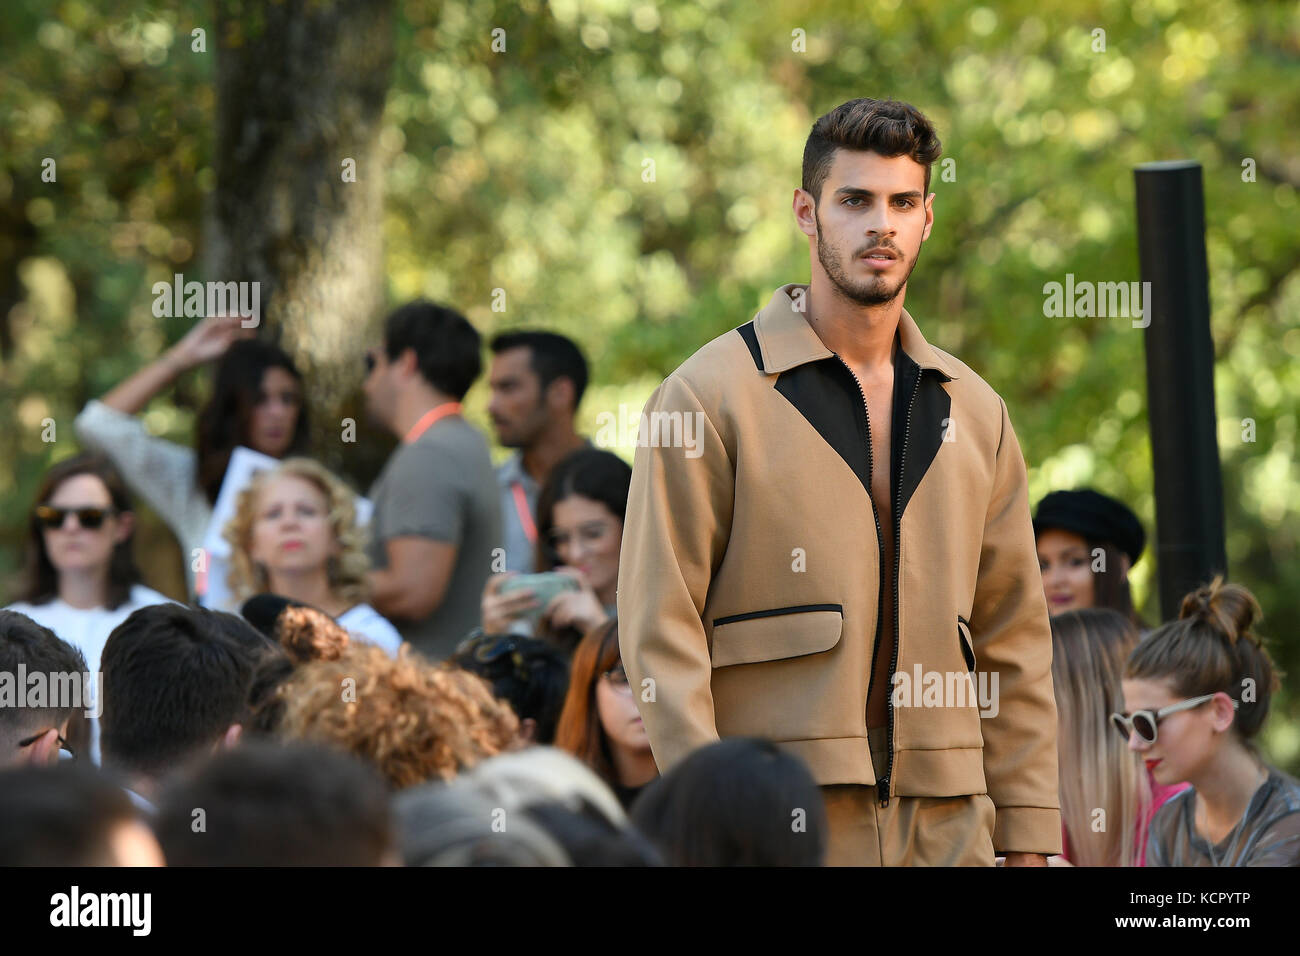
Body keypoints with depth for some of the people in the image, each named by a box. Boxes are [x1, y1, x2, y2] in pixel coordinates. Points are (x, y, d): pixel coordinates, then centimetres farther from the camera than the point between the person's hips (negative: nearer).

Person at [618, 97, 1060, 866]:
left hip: (944, 826, 4)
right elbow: (661, 631, -5)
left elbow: (1015, 643, 15)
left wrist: (1028, 841, 8)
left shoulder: (974, 413, 15)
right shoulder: (709, 398, 0)